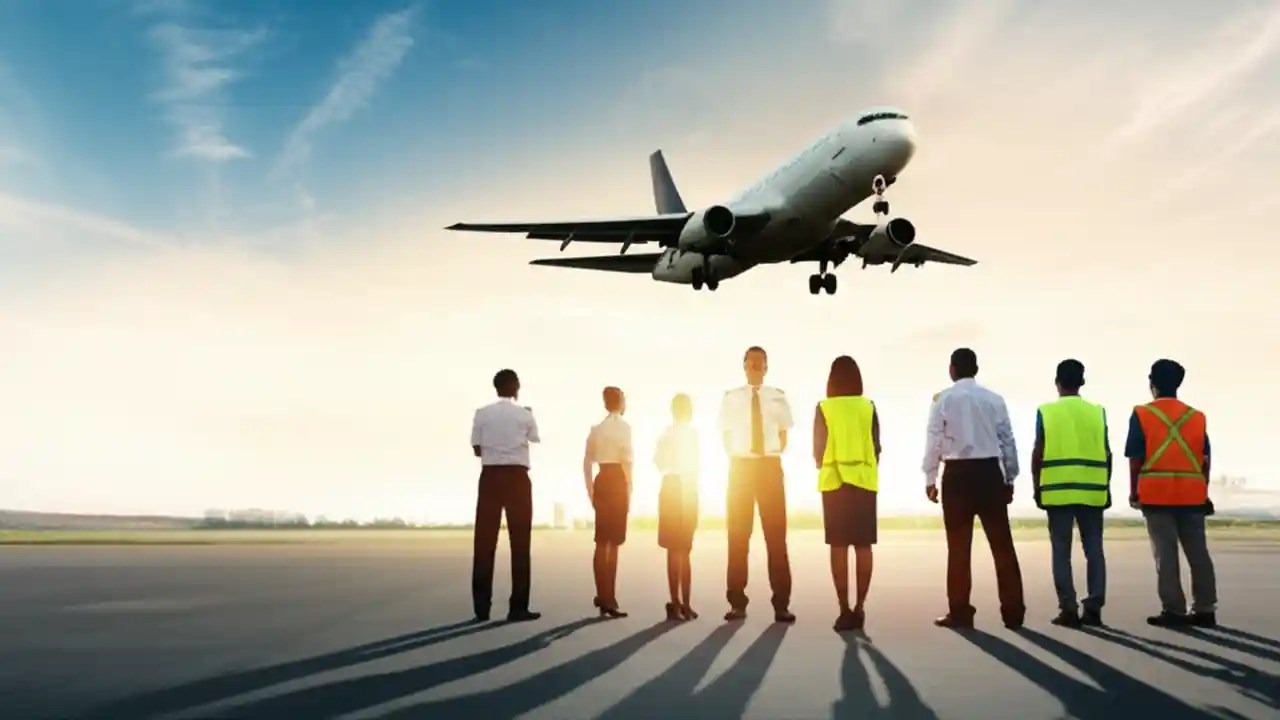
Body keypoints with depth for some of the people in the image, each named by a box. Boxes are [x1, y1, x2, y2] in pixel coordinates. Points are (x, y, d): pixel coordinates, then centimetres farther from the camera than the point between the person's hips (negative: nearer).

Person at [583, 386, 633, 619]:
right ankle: (608, 598, -2)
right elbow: (626, 461, -14)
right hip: (617, 481, -6)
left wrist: (591, 491, 16)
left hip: (601, 481, 6)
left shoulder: (596, 429, 11)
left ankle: (603, 596, 16)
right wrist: (629, 491, -9)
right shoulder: (623, 427, -7)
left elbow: (587, 462, 11)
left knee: (601, 542, 11)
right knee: (613, 543, -2)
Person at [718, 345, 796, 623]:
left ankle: (781, 604, 5)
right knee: (738, 535, 3)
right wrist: (736, 459, -1)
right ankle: (737, 602, 8)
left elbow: (783, 436, 9)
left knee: (776, 535, 1)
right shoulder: (731, 398, 3)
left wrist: (772, 455, -1)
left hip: (770, 467, 0)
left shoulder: (778, 397, 3)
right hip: (741, 466, 0)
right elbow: (726, 436, 7)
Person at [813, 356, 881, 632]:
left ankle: (845, 610, -2)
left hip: (834, 482, -1)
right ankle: (859, 608, 5)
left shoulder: (823, 408, -3)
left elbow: (818, 449, -1)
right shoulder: (869, 407, 2)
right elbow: (877, 447, 4)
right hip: (864, 481, 2)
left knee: (838, 546, 0)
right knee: (863, 545, 6)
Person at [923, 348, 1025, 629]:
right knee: (1002, 544, 7)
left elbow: (934, 441, -4)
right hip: (989, 472, 2)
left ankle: (960, 612, 7)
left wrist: (930, 479, 3)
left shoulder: (944, 399, -1)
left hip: (958, 474, -2)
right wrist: (1010, 479, 15)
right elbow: (1008, 441, 7)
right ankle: (1013, 611, 7)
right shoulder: (994, 399, 6)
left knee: (959, 545, 5)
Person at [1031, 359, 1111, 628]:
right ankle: (1093, 608, 6)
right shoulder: (1097, 412, 7)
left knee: (1061, 551, 2)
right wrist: (1106, 487, 14)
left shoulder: (1046, 412, 1)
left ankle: (1068, 609, -1)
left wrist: (1037, 487, 6)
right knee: (1094, 549, 8)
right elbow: (1106, 454, 6)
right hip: (1092, 490, 2)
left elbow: (1038, 454, -2)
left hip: (1057, 490, -2)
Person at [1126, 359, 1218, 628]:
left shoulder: (1141, 415, -1)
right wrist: (1203, 493, 16)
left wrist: (1133, 492, 3)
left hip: (1156, 494, -3)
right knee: (1198, 552, 9)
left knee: (1165, 553, -1)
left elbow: (1135, 458, -5)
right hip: (1192, 494, 3)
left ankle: (1173, 610, -1)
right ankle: (1205, 610, 12)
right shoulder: (1197, 416, 10)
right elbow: (1205, 460, 9)